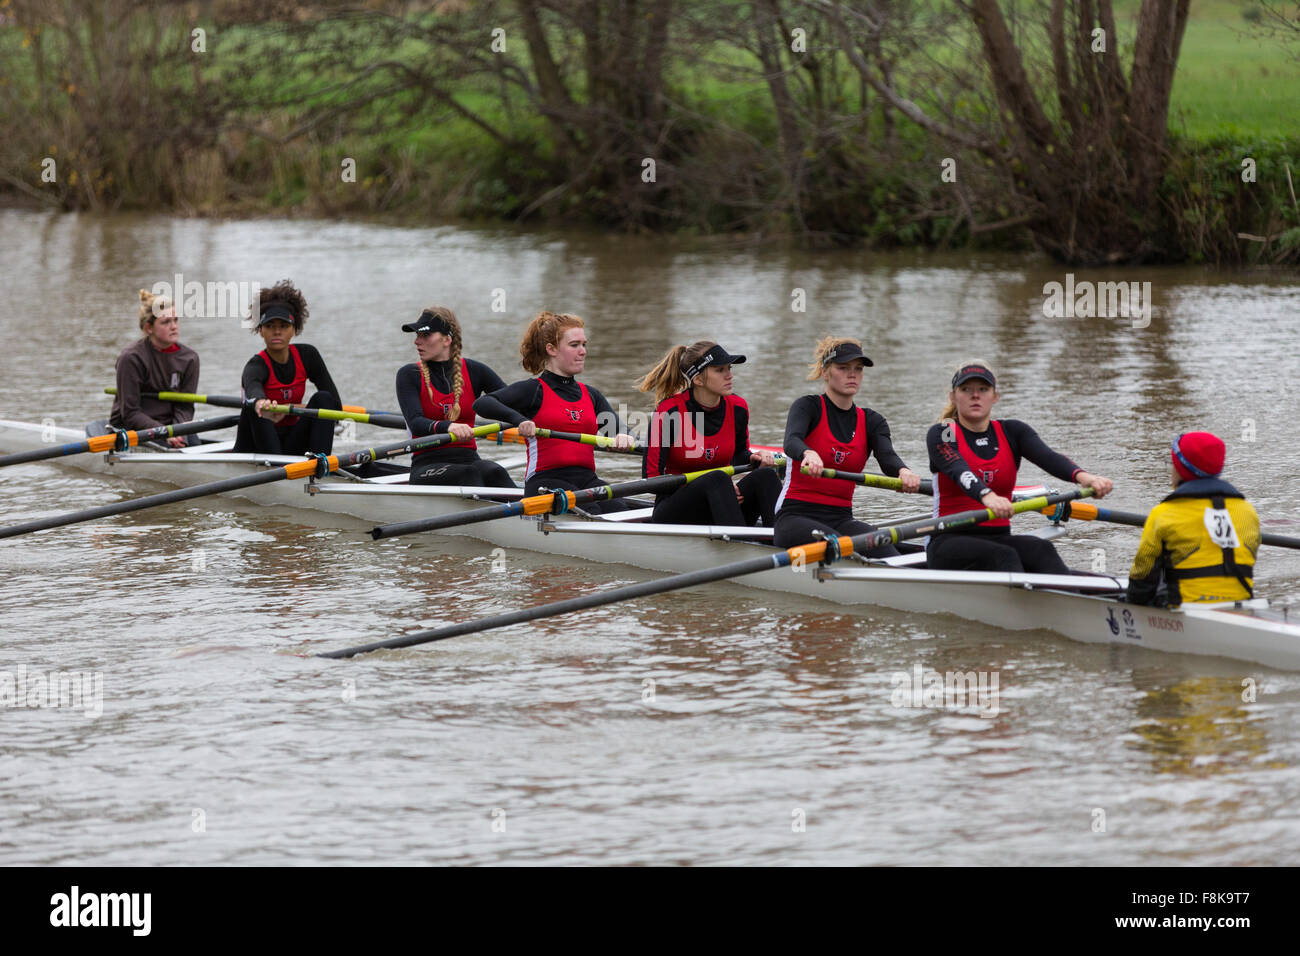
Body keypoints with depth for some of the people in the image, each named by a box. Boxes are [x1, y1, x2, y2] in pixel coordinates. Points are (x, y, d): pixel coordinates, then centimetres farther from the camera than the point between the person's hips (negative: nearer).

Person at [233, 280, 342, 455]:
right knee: (252, 407, -31)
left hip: (291, 447, 4)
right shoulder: (257, 366, -16)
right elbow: (252, 387, -43)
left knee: (323, 398, -15)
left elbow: (335, 404, -4)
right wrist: (261, 403, -68)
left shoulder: (307, 355, 0)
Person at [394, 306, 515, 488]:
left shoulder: (473, 371, 8)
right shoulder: (409, 375, 1)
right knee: (469, 474, -34)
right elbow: (415, 423, -15)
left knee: (494, 473, -32)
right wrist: (448, 427, -37)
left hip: (469, 459, 2)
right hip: (427, 467, -2)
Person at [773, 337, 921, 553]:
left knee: (880, 543, -30)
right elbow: (791, 442, -22)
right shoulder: (808, 407, 1)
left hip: (841, 519, 4)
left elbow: (887, 457, -7)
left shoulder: (871, 421, 14)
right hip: (796, 517, -4)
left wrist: (903, 471, -33)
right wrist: (808, 454, -48)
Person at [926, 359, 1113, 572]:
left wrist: (1082, 476, -32)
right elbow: (959, 471, -23)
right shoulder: (941, 434, 0)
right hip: (950, 543, -3)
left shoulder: (1011, 432, 11)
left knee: (1040, 550, -29)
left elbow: (1048, 457, -9)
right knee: (1003, 556, -33)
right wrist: (987, 496, -45)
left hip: (1000, 537, 3)